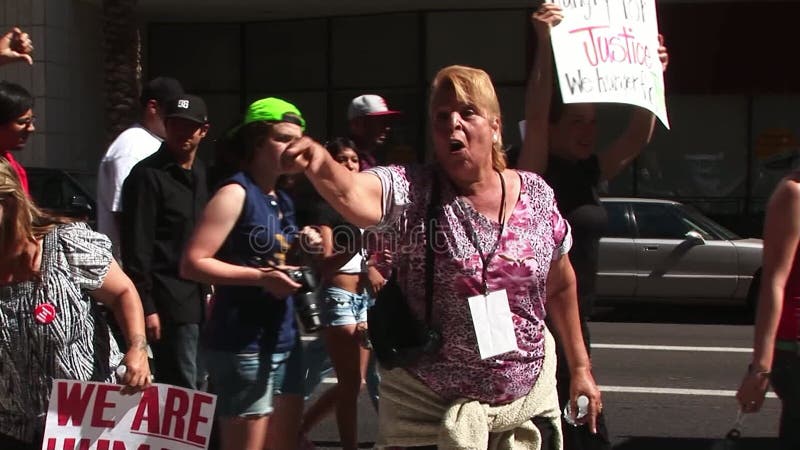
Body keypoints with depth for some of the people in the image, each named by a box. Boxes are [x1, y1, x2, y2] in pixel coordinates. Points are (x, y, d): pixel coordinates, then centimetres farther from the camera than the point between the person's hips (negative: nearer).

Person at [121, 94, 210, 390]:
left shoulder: (199, 174, 15)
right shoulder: (148, 175, -9)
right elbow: (136, 248, -14)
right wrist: (146, 306, -17)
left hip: (196, 298, 8)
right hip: (169, 302, -8)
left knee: (189, 386, 13)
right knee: (183, 390, -7)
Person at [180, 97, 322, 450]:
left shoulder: (284, 201, 13)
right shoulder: (235, 193, -11)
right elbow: (192, 264, -18)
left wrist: (300, 248, 5)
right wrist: (260, 277, -24)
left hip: (285, 340, 9)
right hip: (243, 345, -8)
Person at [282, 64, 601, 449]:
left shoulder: (536, 194, -2)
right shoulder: (413, 191, -14)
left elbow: (560, 286, 10)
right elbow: (352, 194, -36)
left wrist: (580, 366, 13)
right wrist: (320, 165, -57)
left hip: (528, 401, 3)